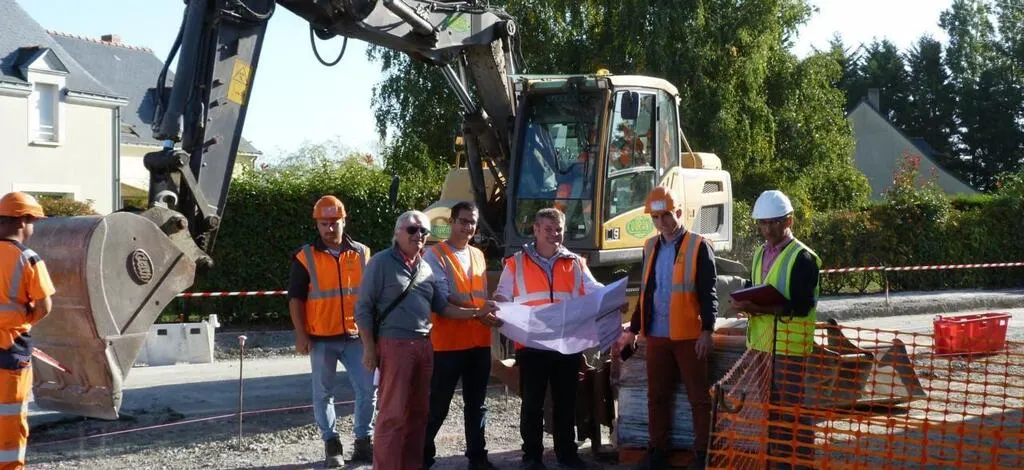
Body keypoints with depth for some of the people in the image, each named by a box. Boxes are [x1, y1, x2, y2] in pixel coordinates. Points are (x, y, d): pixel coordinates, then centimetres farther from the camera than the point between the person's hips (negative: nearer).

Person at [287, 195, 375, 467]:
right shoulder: (305, 257, -1)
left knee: (366, 389, 1)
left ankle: (364, 442, 15)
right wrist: (301, 335, -7)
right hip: (321, 338, -2)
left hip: (355, 336, 2)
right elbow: (295, 298, -1)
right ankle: (331, 445, 16)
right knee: (323, 393, 5)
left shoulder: (362, 254, 5)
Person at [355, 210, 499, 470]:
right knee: (394, 413, -7)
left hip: (424, 344, 7)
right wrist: (369, 348, -10)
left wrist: (477, 312, 5)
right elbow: (364, 308, -5)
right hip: (394, 344, -7)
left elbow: (442, 306, 16)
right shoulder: (381, 262, -4)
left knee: (419, 411, 10)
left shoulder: (425, 268, 15)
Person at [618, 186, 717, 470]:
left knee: (698, 396, 0)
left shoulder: (698, 247, -4)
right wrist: (633, 329, 18)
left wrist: (707, 330, -15)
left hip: (688, 335, -5)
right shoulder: (650, 247, 12)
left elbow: (708, 293, -7)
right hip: (656, 334, 5)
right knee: (657, 395, 10)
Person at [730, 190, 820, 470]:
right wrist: (747, 306, -1)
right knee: (771, 406, 13)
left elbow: (802, 306, -16)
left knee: (792, 408, -4)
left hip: (789, 344, -7)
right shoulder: (761, 254, 15)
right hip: (762, 342, 7)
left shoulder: (802, 257, -9)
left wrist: (762, 308, -25)